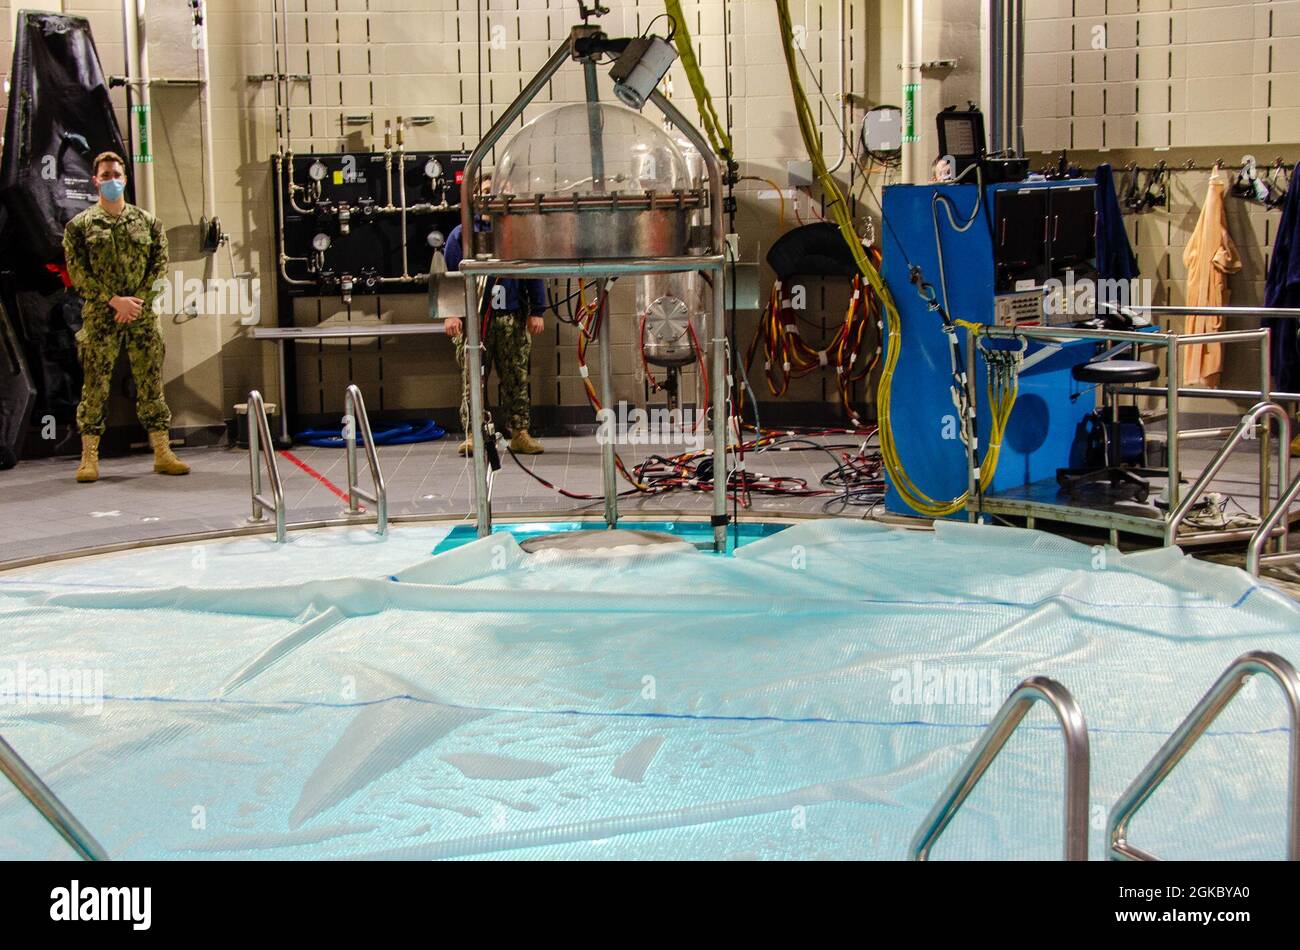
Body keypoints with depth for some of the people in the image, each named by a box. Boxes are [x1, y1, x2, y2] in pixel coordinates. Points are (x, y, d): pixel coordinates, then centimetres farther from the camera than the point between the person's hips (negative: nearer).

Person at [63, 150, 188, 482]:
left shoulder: (146, 221, 10)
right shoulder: (80, 225, 4)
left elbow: (160, 264, 5)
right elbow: (78, 272, -3)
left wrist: (138, 301, -9)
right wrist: (115, 301, -13)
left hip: (143, 316, 2)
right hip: (99, 318, -2)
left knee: (151, 383, 3)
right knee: (95, 386, -1)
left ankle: (162, 453, 8)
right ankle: (89, 457, 5)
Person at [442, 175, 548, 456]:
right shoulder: (462, 233, 8)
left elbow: (535, 273, 11)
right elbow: (449, 274, 6)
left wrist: (537, 312, 4)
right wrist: (450, 313, -4)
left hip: (512, 318, 1)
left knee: (516, 377, 2)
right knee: (471, 378, -4)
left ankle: (520, 434, 8)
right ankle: (472, 434, 0)